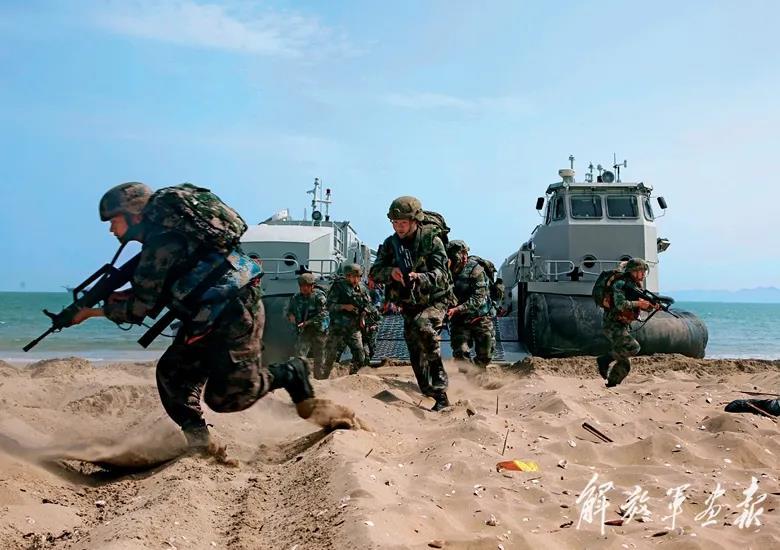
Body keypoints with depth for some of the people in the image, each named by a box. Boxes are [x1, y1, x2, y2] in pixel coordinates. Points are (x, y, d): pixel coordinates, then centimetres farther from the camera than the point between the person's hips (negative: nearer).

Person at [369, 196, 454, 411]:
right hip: (410, 304, 5)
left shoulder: (431, 240, -12)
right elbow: (375, 272, -5)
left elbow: (440, 274, -21)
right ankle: (439, 397, 9)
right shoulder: (390, 244, 0)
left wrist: (419, 277, -40)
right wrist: (391, 272, -26)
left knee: (422, 326, -34)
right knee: (417, 357, 0)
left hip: (435, 299, -5)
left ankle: (438, 379, -19)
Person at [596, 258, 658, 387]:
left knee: (625, 364, 6)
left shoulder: (636, 285, 12)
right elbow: (620, 304, -30)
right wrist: (638, 303, -28)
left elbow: (643, 305, 11)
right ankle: (605, 360, -11)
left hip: (624, 326, 9)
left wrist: (652, 305, -9)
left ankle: (610, 386, 14)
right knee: (633, 347, -26)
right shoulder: (620, 284, -15)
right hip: (613, 325, -9)